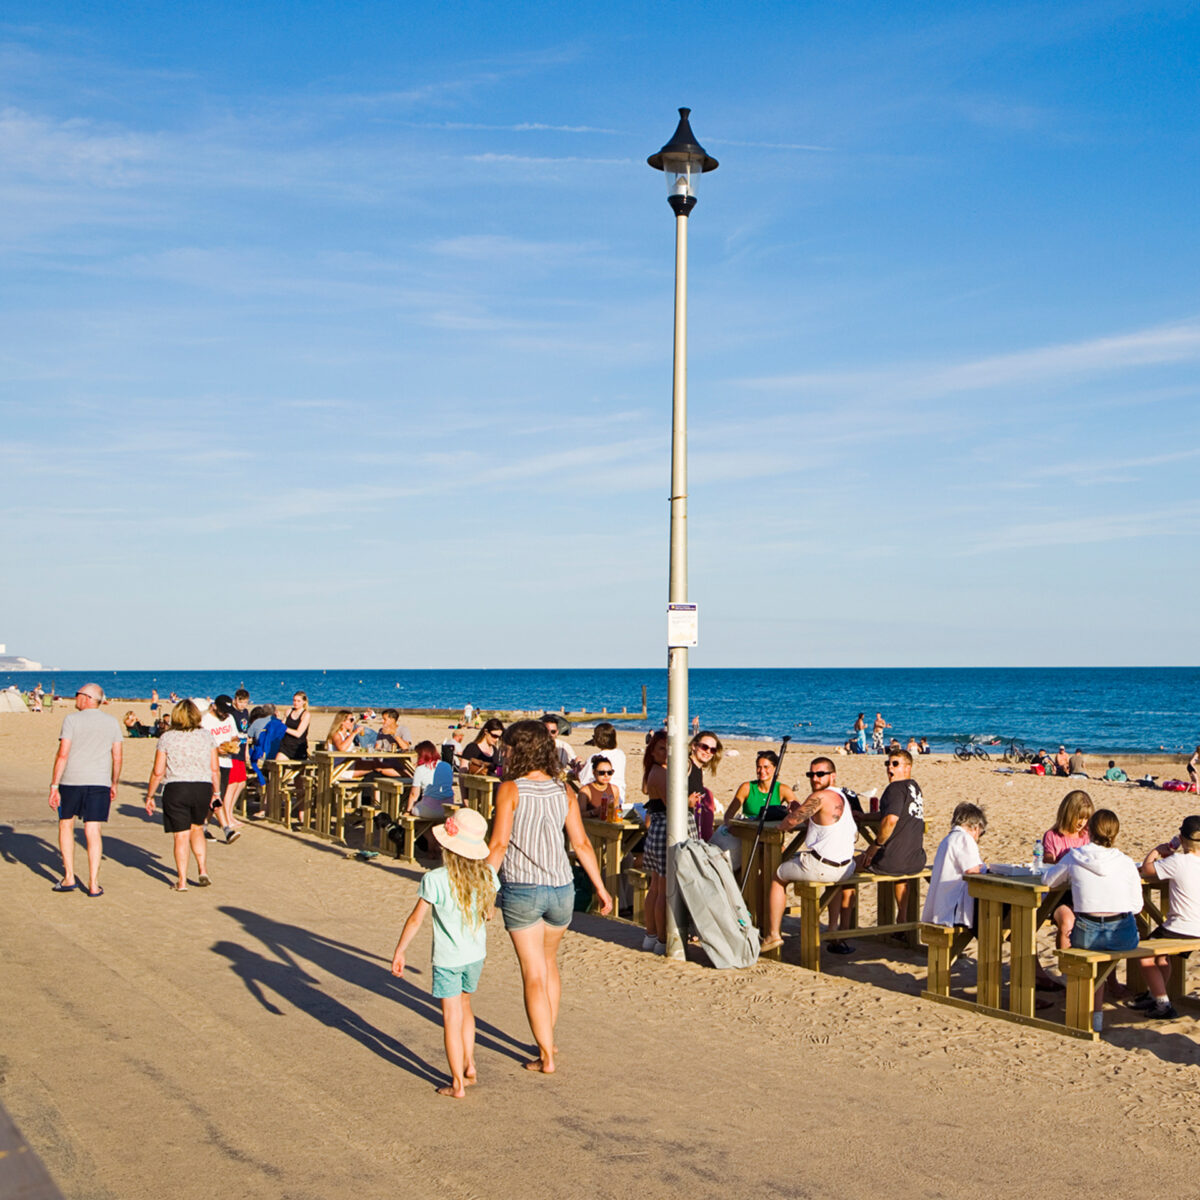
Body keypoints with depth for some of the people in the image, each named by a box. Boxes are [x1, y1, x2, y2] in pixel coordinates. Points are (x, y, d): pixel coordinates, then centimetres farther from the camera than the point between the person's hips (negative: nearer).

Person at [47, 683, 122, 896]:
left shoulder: (72, 719, -4)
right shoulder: (112, 722, 8)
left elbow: (63, 754, -9)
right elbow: (117, 757, 8)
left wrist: (54, 786, -7)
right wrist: (114, 784, 19)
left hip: (72, 781, -2)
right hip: (100, 782, 2)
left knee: (66, 825, 15)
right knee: (93, 831, 3)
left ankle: (69, 877, 12)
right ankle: (93, 884, -2)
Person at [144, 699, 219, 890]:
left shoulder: (167, 738, -1)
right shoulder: (206, 736, 4)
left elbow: (158, 772, -2)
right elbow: (215, 769, 3)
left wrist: (149, 796, 8)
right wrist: (216, 792, 15)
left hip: (177, 789, -2)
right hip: (203, 787, 2)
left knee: (181, 836, 4)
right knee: (197, 829, 21)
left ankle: (182, 881, 5)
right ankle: (203, 871, 11)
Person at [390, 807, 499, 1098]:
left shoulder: (435, 879, -20)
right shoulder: (487, 875, -7)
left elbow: (416, 919, -12)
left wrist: (399, 951, -1)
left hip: (448, 959, -4)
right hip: (476, 955, 5)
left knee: (452, 1019, 3)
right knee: (464, 1005, 26)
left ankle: (458, 1084, 9)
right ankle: (469, 1066, 29)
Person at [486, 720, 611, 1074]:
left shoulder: (510, 790, -10)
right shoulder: (563, 791, 3)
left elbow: (498, 845, -15)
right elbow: (581, 844, 4)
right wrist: (600, 886, 12)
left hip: (521, 889, -4)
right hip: (561, 887, 4)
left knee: (533, 975, 3)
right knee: (549, 963, 24)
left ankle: (546, 1056, 6)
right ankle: (548, 1040, 31)